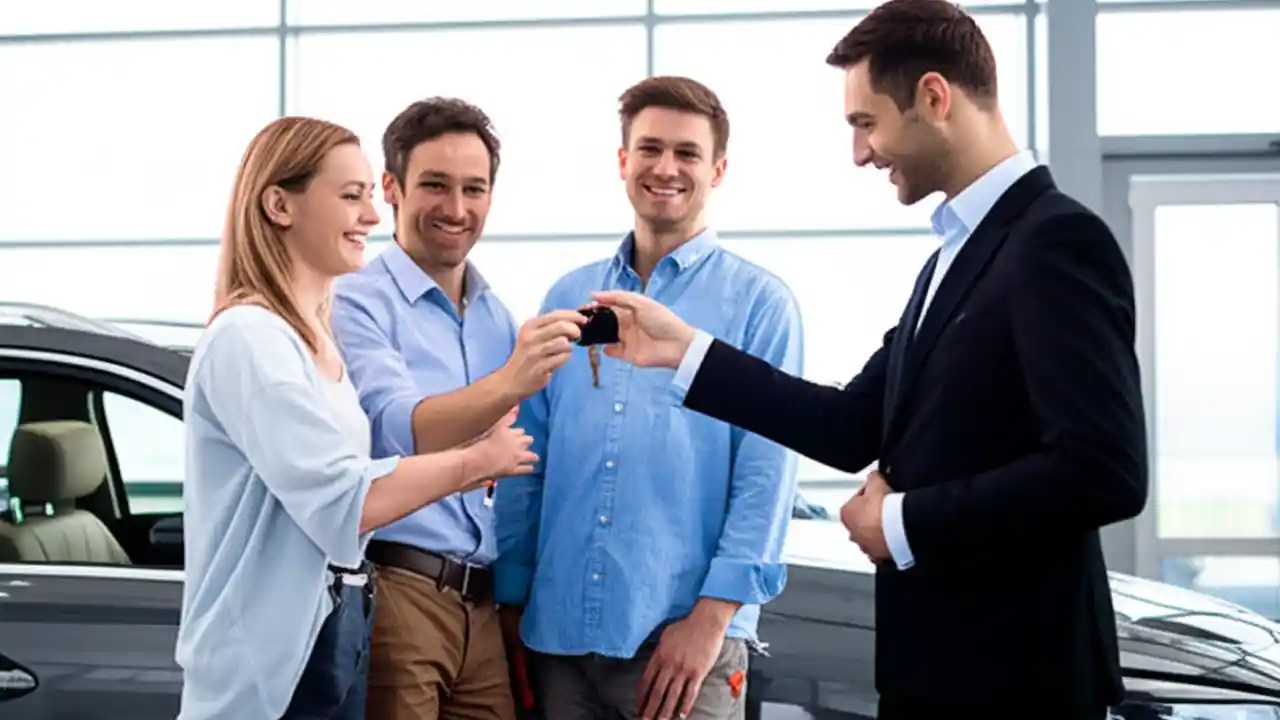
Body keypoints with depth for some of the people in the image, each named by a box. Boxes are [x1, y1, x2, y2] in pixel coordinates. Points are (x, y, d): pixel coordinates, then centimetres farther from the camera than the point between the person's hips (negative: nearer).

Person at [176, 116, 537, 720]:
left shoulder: (313, 338, 14)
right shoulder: (248, 337, -16)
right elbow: (344, 504, -21)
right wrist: (476, 461, -11)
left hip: (336, 635, 9)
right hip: (271, 658, -9)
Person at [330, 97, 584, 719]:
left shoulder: (498, 319, 14)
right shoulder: (356, 303, -7)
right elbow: (398, 433, -22)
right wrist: (510, 382, -37)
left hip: (483, 604, 6)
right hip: (391, 595, -6)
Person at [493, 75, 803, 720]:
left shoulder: (758, 302, 0)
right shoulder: (569, 298, 11)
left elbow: (765, 473, -6)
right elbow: (527, 462, 12)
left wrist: (711, 618, -14)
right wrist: (512, 599, 8)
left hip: (683, 636, -4)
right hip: (558, 629, 4)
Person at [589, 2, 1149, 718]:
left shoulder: (1057, 240, -15)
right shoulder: (960, 252, 15)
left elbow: (1104, 472, -24)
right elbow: (855, 429, 12)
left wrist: (906, 522, -15)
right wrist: (684, 350, 8)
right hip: (940, 661, 9)